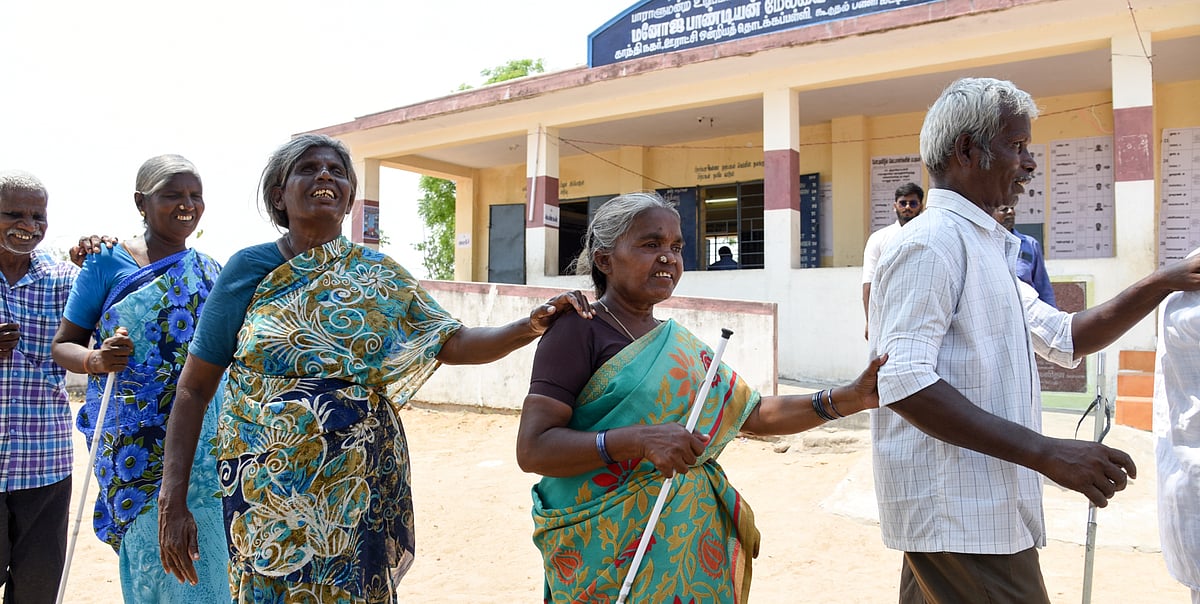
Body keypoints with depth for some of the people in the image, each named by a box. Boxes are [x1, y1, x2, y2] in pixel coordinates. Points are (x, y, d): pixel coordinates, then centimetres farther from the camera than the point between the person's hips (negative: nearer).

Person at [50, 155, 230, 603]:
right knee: (156, 557, 0)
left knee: (205, 560, 4)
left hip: (202, 444, 3)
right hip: (136, 447, -3)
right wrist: (96, 360, -17)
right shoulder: (108, 263, 0)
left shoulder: (211, 273, 9)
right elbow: (63, 345, 3)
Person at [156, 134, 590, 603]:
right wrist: (173, 501, -6)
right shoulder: (249, 269, -1)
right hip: (268, 492, -1)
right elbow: (193, 390, 0)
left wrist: (529, 327, -19)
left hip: (361, 487, 2)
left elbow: (453, 343, -1)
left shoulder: (379, 276, 4)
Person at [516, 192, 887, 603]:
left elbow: (755, 415, 7)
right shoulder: (579, 331, -11)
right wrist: (639, 440, -30)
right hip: (607, 551, -6)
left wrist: (848, 399, -6)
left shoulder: (681, 346, 10)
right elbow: (532, 449, -18)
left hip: (688, 539, 6)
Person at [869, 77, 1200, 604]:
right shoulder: (933, 242, -15)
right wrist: (1045, 453, -25)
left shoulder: (985, 248, 18)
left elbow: (1063, 338, 25)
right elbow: (903, 383, -26)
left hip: (974, 512, 10)